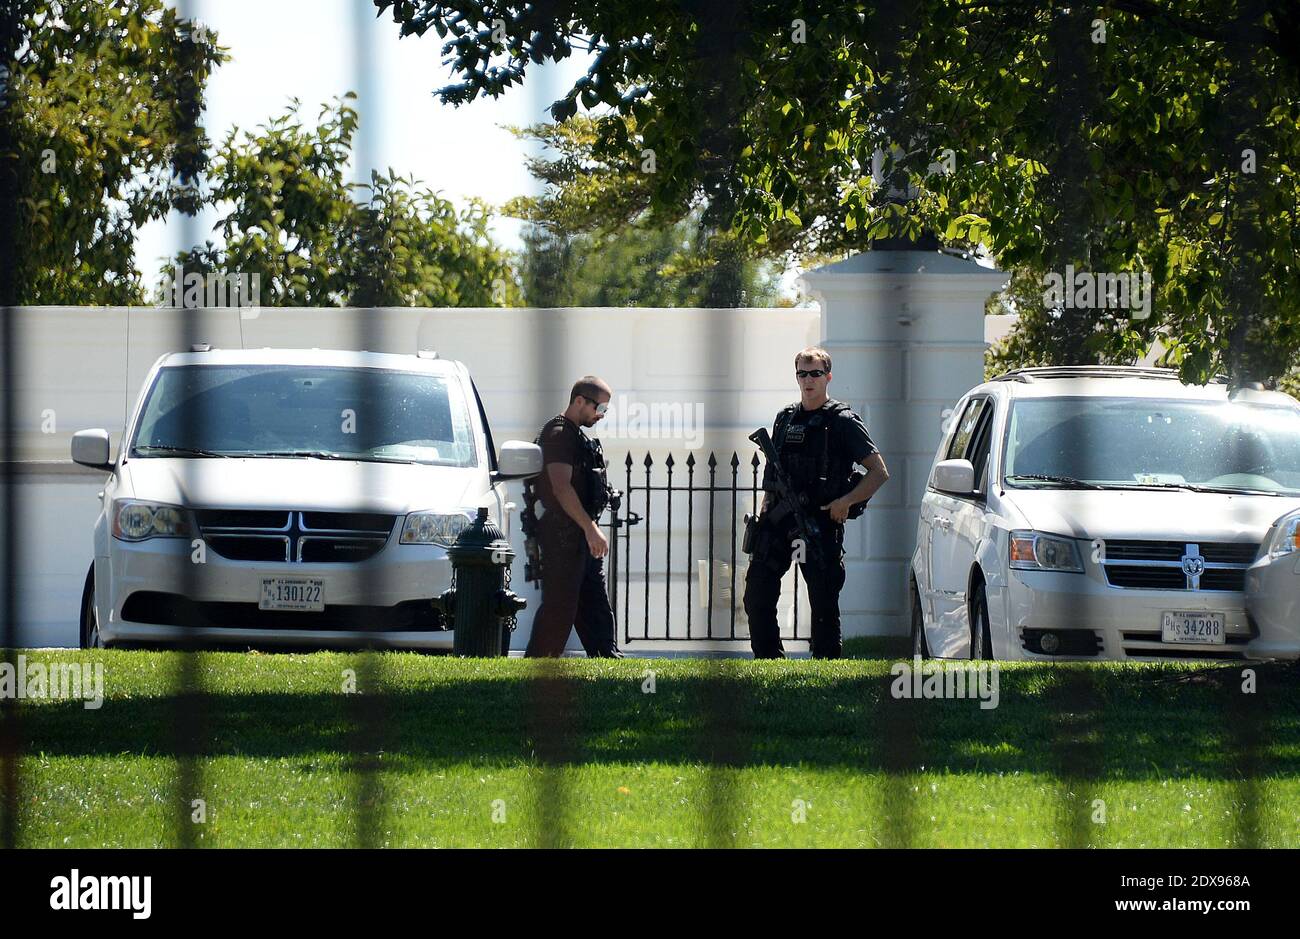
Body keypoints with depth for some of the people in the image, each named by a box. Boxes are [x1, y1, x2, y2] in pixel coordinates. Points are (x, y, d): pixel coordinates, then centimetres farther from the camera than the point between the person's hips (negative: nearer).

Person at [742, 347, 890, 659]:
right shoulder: (785, 419, 15)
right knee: (757, 595, -1)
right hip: (780, 519, 5)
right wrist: (765, 512, 10)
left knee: (824, 604, -2)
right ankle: (768, 660, 8)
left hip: (822, 521, -5)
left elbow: (879, 472, -3)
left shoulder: (843, 422, -2)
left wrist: (846, 502, -12)